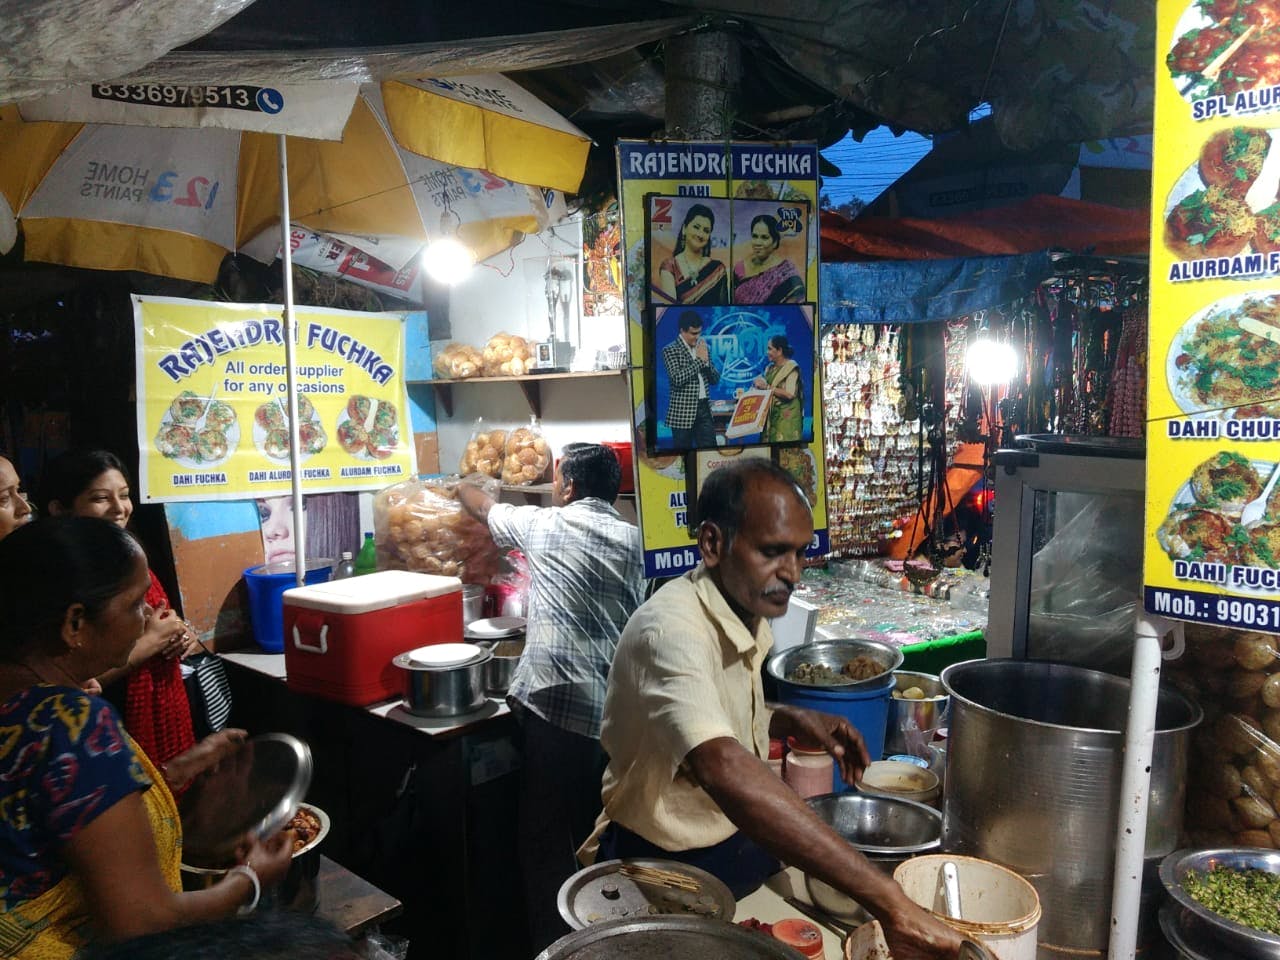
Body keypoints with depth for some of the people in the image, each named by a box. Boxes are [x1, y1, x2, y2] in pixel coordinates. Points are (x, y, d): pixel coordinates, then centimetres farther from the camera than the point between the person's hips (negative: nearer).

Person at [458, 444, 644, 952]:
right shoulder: (631, 537, 9)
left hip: (557, 702, -5)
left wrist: (461, 488, 40)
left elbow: (486, 509, 19)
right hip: (618, 708, 6)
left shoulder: (543, 524, 0)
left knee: (548, 835, 5)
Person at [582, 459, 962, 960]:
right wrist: (889, 901, -50)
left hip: (740, 845, 8)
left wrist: (794, 720, -4)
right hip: (668, 869, -8)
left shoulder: (749, 613, -1)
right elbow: (723, 769, -47)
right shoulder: (670, 629, -31)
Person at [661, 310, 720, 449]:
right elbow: (677, 378, -20)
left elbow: (715, 379, 13)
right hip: (683, 413, -5)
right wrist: (699, 360, -13)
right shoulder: (670, 350, -5)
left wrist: (706, 361, -5)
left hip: (704, 408, 5)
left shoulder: (702, 347, 13)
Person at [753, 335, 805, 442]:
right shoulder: (770, 368, 13)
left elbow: (789, 394, -17)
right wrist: (758, 385, -3)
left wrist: (767, 387, -15)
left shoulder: (791, 367, -7)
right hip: (770, 414, 6)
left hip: (786, 416, -6)